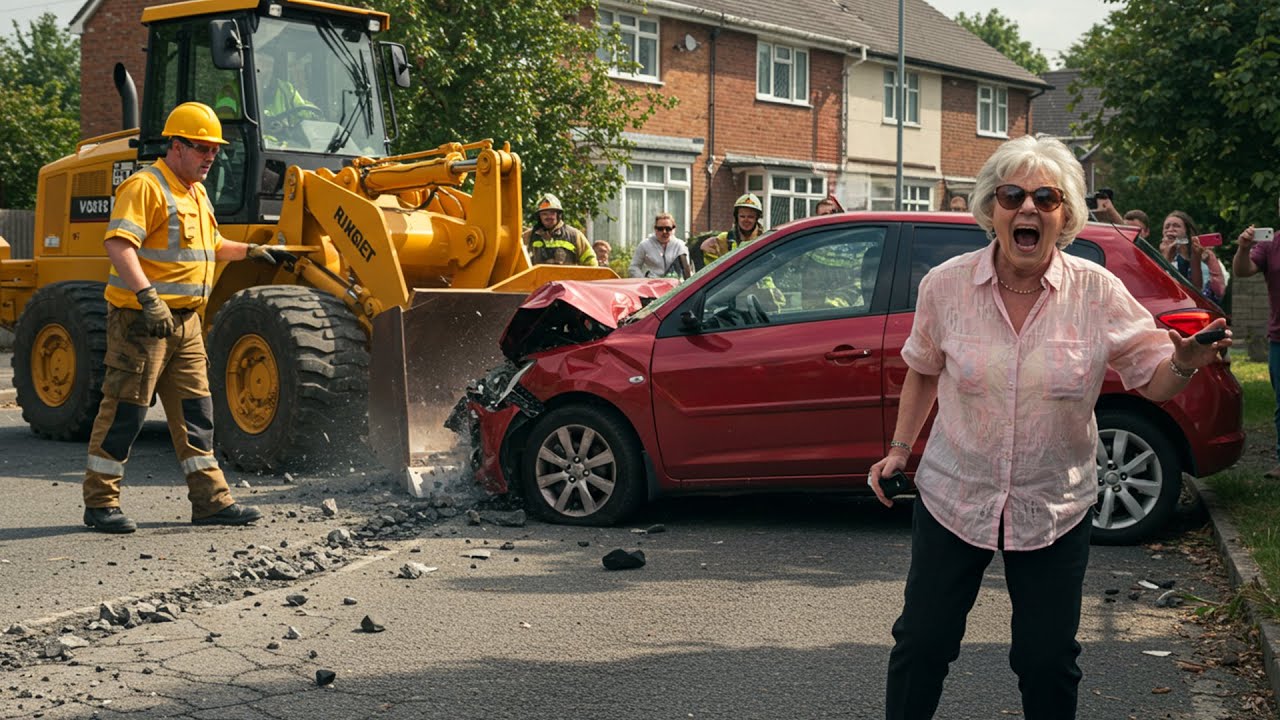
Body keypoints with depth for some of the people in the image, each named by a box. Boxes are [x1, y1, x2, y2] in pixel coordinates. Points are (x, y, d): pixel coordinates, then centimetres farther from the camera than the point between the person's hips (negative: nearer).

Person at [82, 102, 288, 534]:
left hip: (185, 320, 9)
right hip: (141, 318, -9)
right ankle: (100, 503, 6)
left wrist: (250, 251, 27)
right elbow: (118, 244, -26)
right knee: (125, 409, -3)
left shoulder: (196, 194, 18)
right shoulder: (146, 187, -12)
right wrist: (147, 296, -35)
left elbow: (211, 246, 36)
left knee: (194, 409, 8)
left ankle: (210, 500, 12)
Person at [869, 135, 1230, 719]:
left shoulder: (1097, 292, -9)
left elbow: (1154, 381, -4)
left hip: (1054, 510, 0)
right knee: (921, 644, 9)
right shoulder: (946, 285, -7)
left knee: (1048, 663, 9)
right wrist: (900, 449, 3)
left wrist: (1184, 364, -25)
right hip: (954, 496, 1)